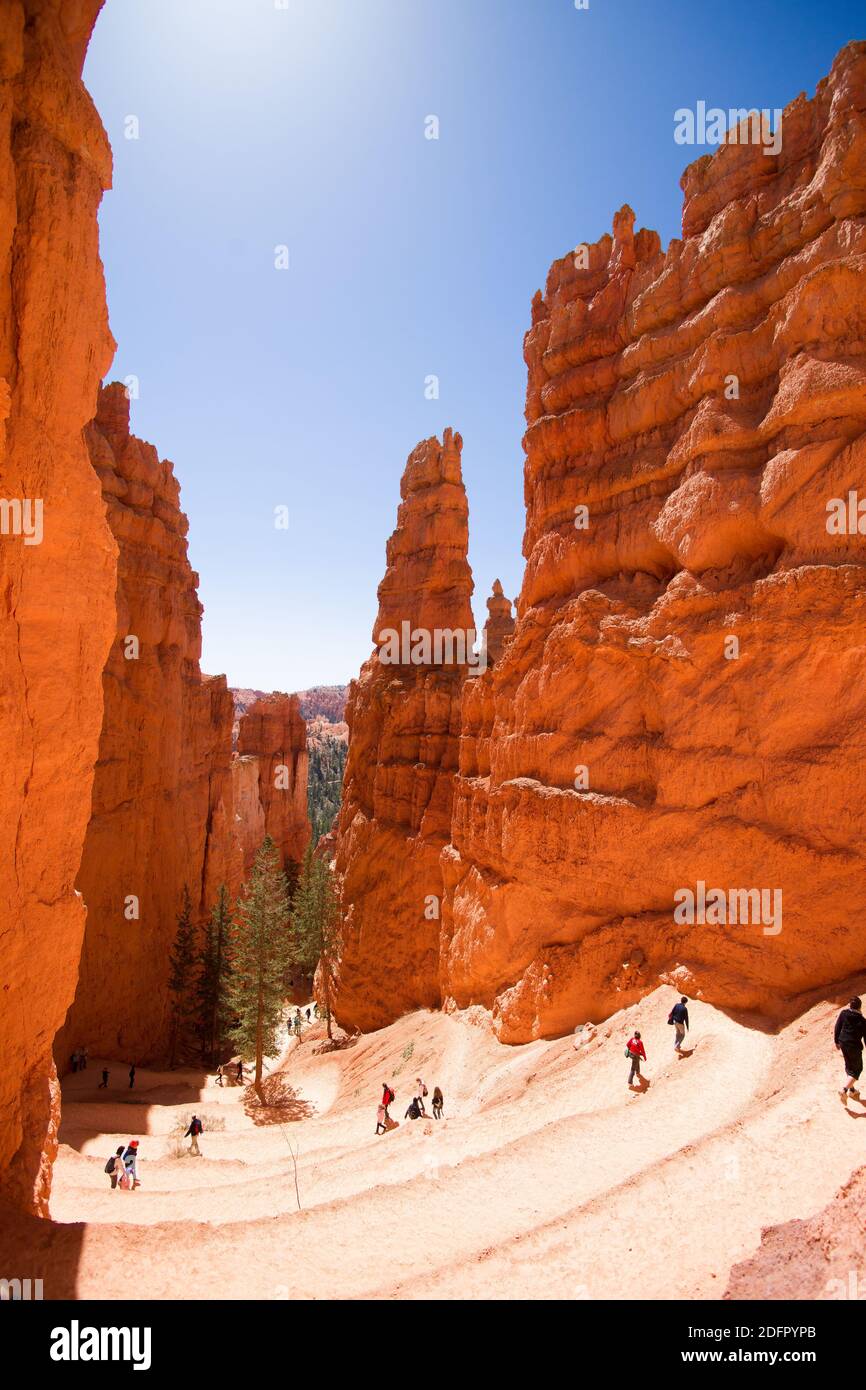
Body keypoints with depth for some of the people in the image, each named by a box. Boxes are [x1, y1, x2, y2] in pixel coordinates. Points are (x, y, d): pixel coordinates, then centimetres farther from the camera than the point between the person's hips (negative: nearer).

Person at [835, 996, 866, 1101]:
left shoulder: (843, 1014, -5)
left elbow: (837, 1028, 1)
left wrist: (837, 1041, 15)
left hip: (843, 1044, 5)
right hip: (855, 1047, -5)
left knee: (849, 1066, 24)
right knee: (856, 1069, 10)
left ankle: (851, 1089, 35)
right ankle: (844, 1089, -7)